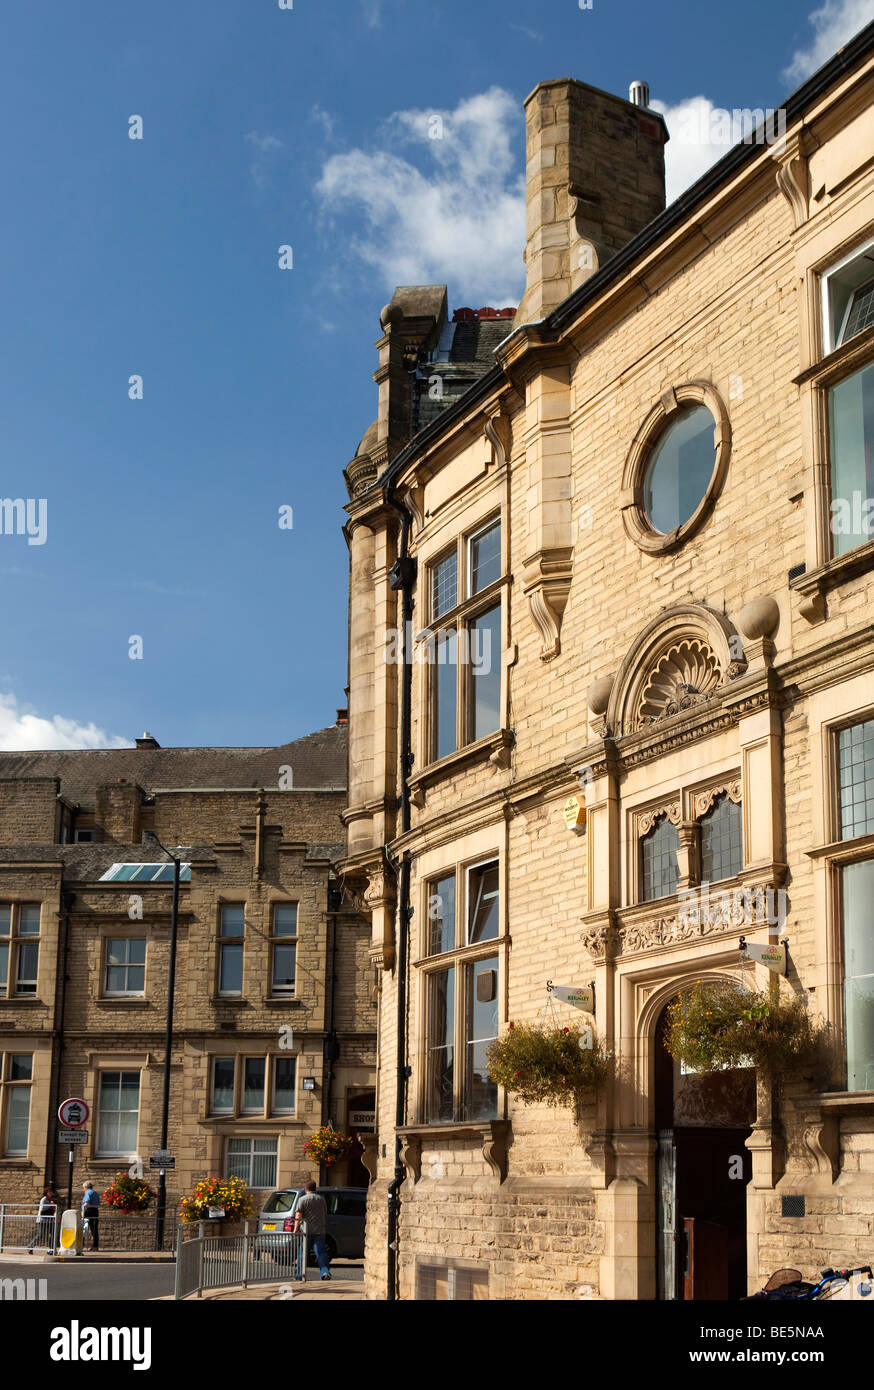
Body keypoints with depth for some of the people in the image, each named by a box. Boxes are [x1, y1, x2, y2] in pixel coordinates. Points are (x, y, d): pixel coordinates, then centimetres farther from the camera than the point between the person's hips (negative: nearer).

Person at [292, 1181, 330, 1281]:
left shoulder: (303, 1199, -1)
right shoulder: (321, 1199, 12)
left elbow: (298, 1215, -10)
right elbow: (325, 1214, 21)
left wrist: (296, 1228, -12)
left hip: (306, 1229, -3)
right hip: (320, 1230, 3)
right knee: (321, 1252, 2)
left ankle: (301, 1273, 9)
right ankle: (325, 1272, -13)